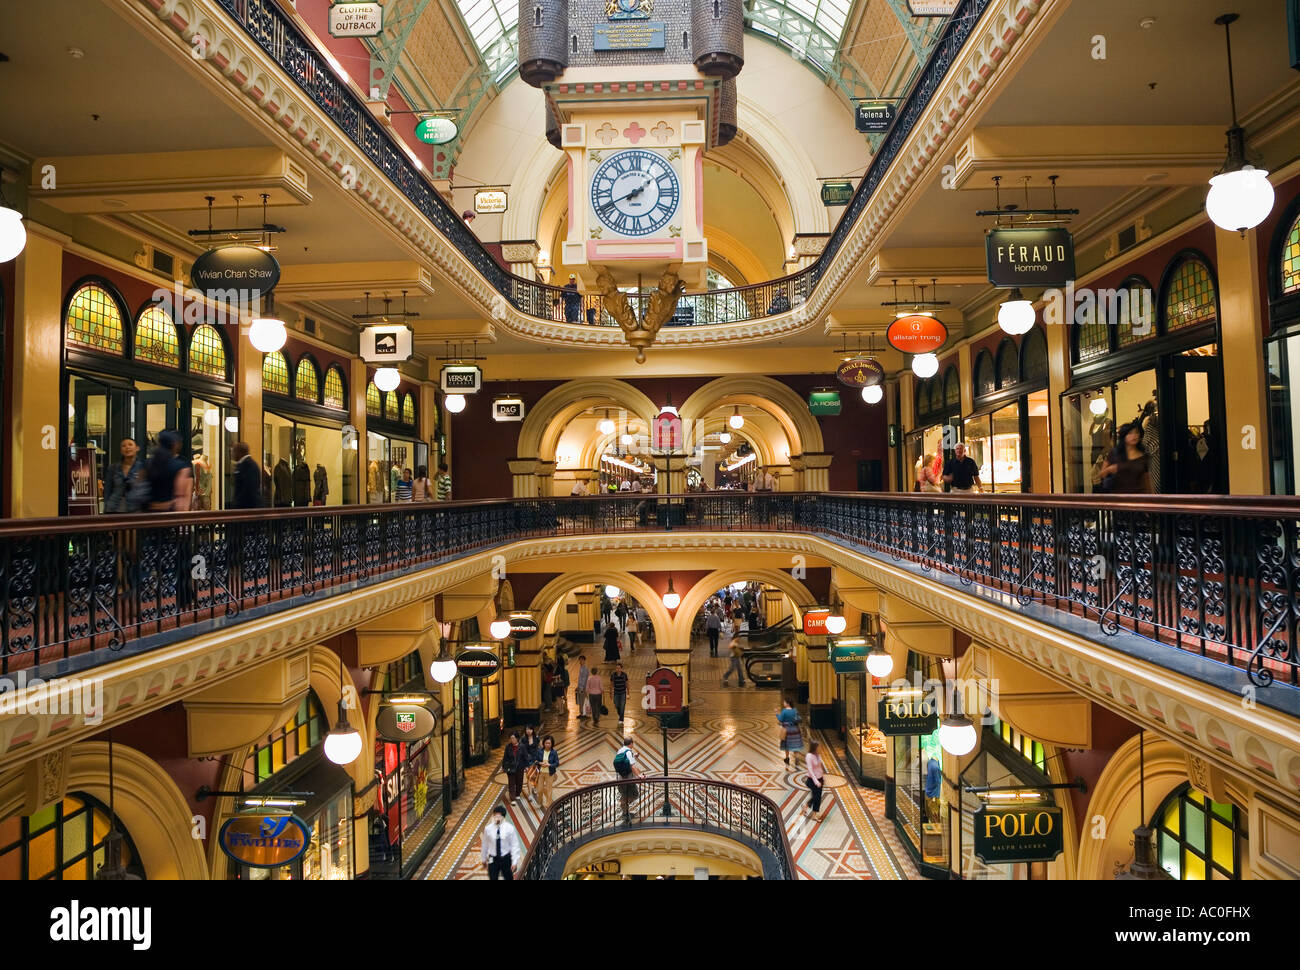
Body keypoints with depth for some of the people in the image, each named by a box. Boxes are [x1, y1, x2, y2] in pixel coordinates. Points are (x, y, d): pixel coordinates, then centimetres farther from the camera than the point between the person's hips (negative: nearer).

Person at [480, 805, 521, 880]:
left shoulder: (509, 828, -15)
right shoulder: (488, 829, -10)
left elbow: (515, 845, -11)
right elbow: (485, 845, 3)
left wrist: (515, 861, -13)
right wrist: (484, 858, 13)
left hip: (506, 859, -1)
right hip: (493, 859, 1)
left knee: (508, 878, 17)